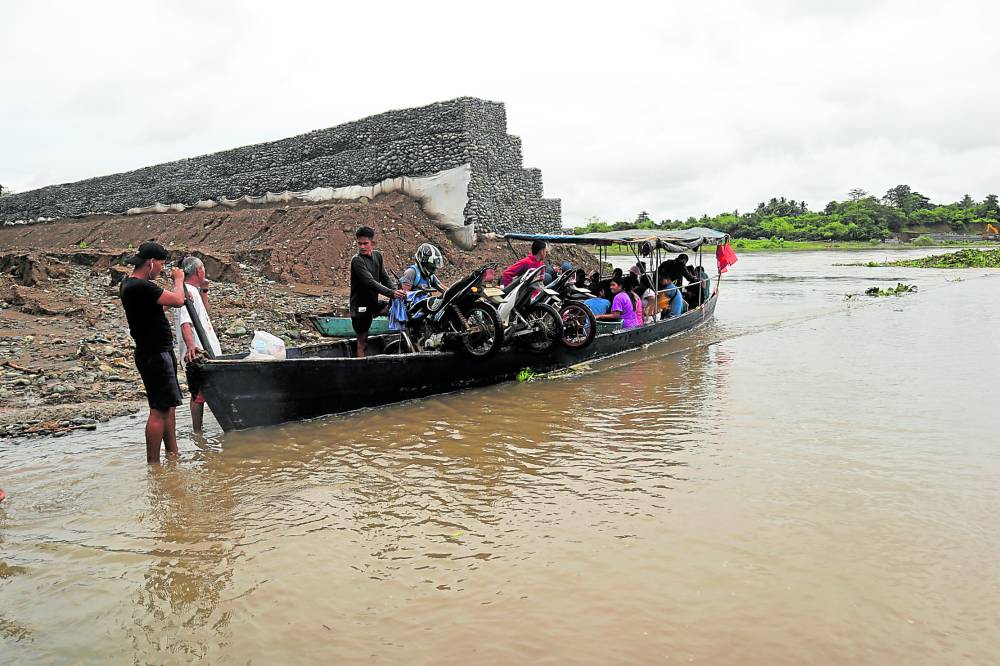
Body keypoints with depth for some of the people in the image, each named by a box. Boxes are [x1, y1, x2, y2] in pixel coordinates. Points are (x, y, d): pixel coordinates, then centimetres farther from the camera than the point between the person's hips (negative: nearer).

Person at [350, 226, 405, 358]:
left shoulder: (377, 255, 4)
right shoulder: (356, 260, -18)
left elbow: (384, 278, 5)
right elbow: (370, 283, -27)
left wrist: (395, 294, -9)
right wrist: (392, 293, -36)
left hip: (373, 303, 7)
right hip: (360, 306, -7)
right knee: (362, 342, -1)